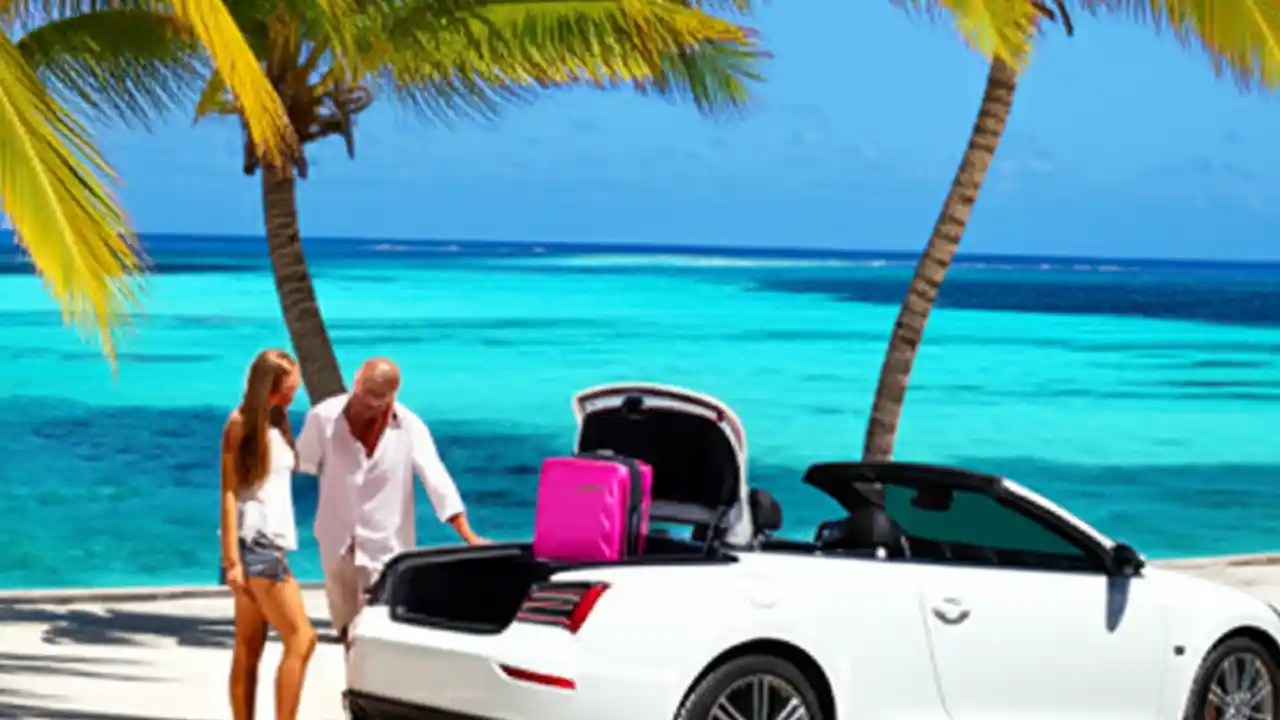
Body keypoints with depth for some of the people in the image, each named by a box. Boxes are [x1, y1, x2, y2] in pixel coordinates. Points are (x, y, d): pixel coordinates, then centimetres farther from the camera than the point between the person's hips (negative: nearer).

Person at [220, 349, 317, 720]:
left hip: (270, 544, 8)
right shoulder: (242, 423, -9)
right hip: (254, 543, -8)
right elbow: (229, 492, -12)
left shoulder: (275, 422, 15)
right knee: (300, 639, -12)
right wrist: (231, 558, -17)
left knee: (249, 648, 7)